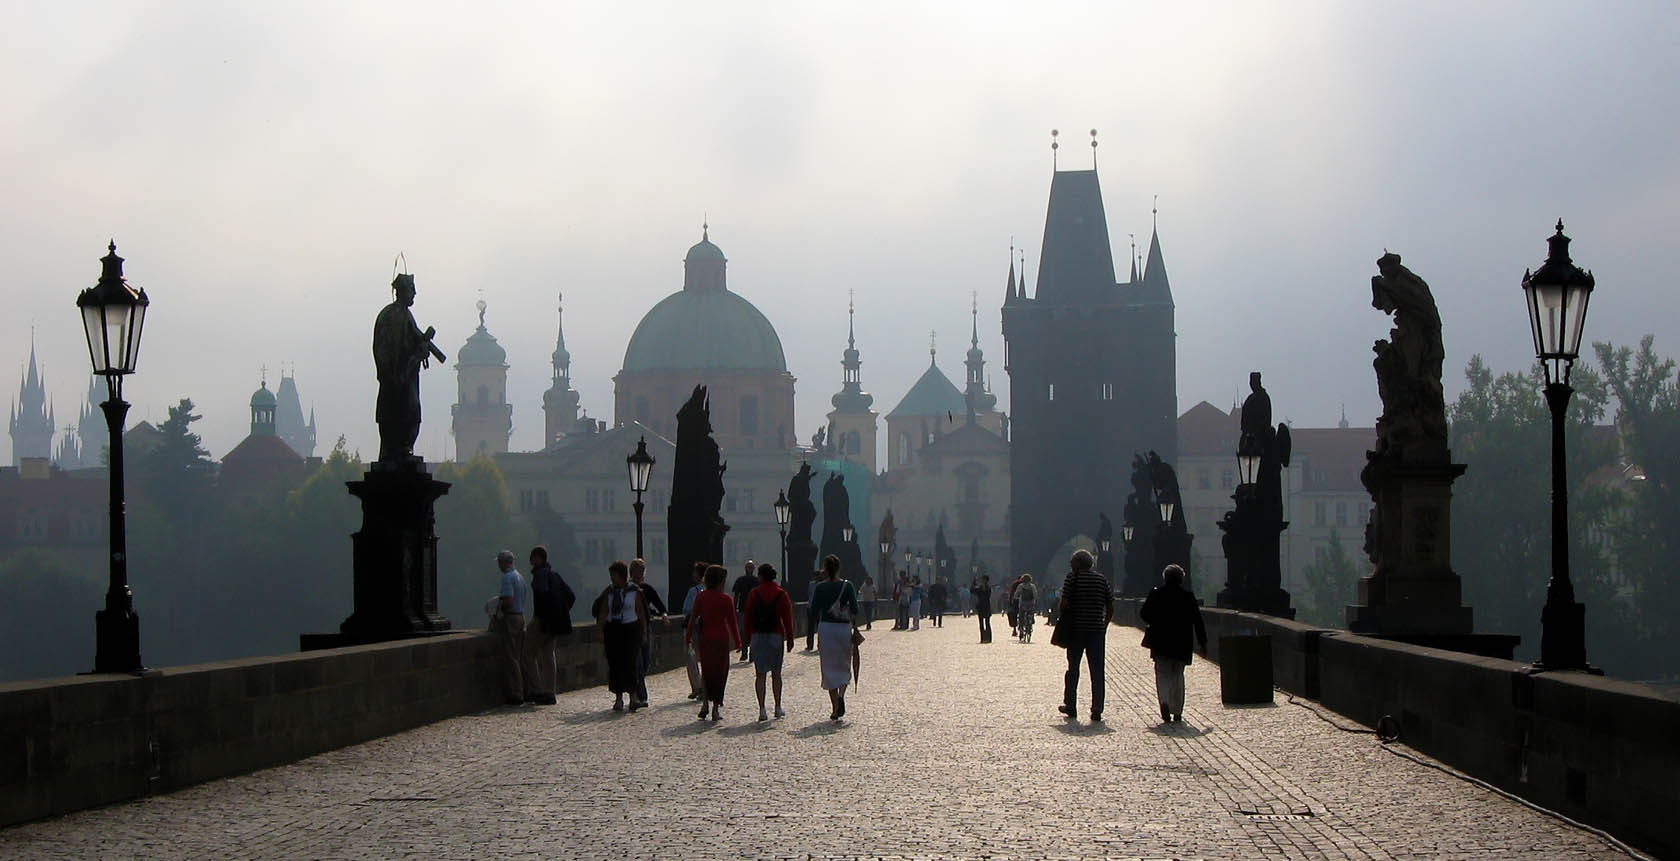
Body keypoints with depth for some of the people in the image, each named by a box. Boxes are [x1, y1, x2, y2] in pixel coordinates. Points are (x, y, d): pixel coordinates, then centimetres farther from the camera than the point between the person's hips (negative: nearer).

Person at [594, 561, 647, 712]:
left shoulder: (634, 591, 1)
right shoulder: (609, 591, 8)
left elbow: (641, 613, 4)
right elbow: (603, 613, 7)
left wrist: (644, 632, 3)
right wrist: (601, 632, -1)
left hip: (630, 629, -3)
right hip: (612, 630, 3)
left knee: (629, 663, -11)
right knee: (614, 664, 1)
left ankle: (633, 697, -1)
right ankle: (618, 698, 9)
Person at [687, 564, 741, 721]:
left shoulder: (700, 597, 0)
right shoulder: (726, 599, -7)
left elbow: (693, 618, 1)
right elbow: (731, 622, -5)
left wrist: (688, 637, 9)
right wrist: (737, 642, 2)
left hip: (704, 638, 3)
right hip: (721, 638, -3)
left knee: (706, 671, 16)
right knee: (720, 672, 6)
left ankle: (705, 702, 1)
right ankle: (716, 709, 4)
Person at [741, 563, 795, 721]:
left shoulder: (753, 594, -3)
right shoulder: (781, 594, 0)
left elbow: (748, 617, -1)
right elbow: (788, 618, 0)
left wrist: (748, 637, 7)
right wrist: (790, 639, 5)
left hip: (757, 636, -1)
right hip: (776, 636, 1)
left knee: (760, 674, 1)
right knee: (776, 673, 13)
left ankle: (762, 710, -7)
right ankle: (778, 708, 18)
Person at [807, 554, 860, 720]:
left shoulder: (819, 588, -1)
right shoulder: (847, 586, -2)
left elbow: (814, 612, -1)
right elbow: (854, 610, -9)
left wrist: (815, 631, 10)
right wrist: (855, 628, 3)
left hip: (825, 628, 0)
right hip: (844, 628, 0)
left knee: (830, 669, 5)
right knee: (844, 666, 15)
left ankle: (836, 709, 1)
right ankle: (841, 695, -13)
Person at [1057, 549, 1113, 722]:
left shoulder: (1072, 578, -5)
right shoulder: (1102, 579, 6)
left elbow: (1064, 604, -12)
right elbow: (1110, 608, 5)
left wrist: (1064, 622, 3)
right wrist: (1104, 626, 13)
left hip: (1076, 630, -2)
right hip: (1097, 630, 2)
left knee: (1073, 669, 11)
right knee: (1097, 671, 2)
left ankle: (1070, 706, 17)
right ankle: (1097, 710, -3)